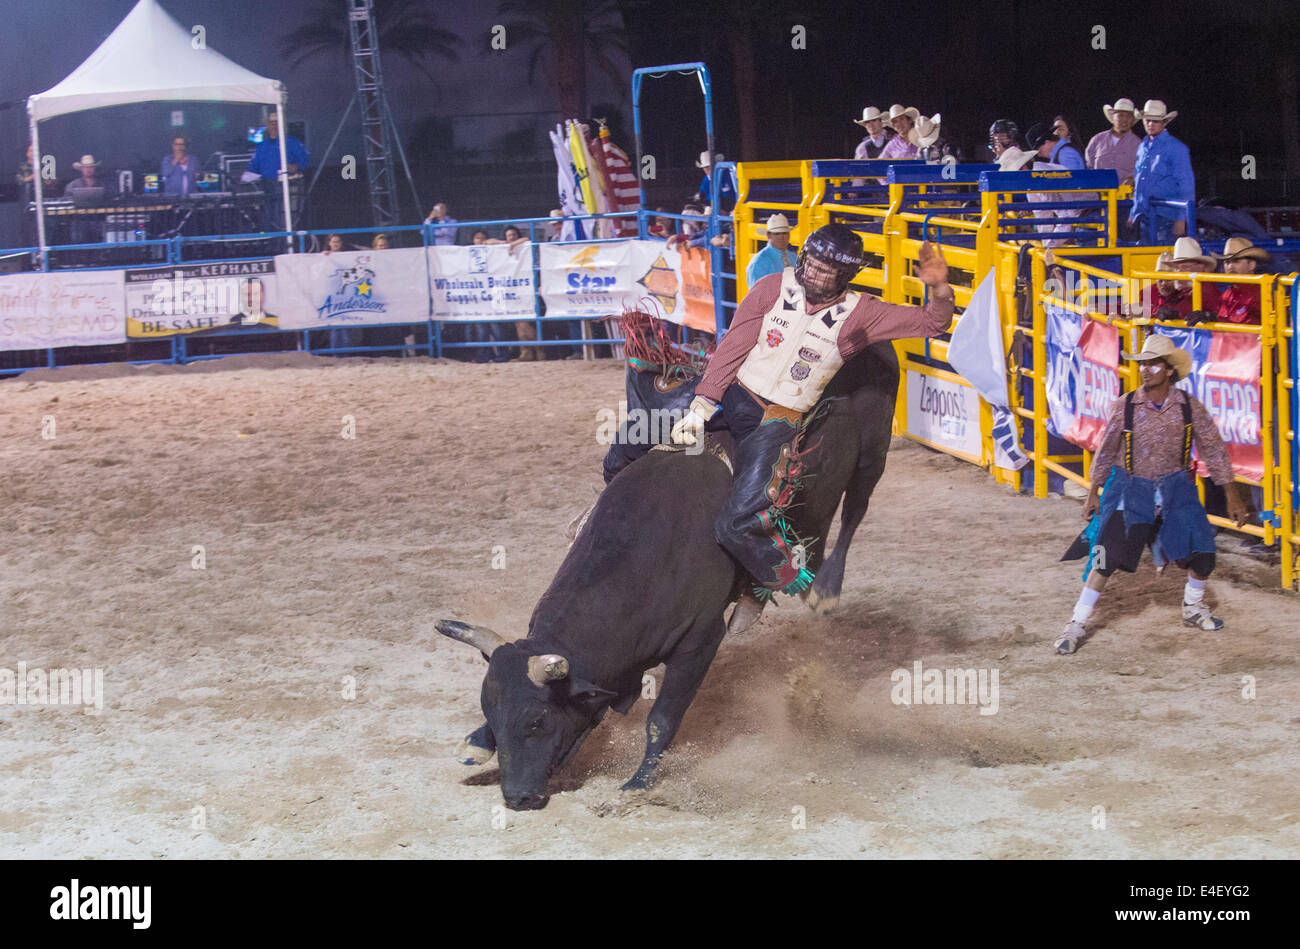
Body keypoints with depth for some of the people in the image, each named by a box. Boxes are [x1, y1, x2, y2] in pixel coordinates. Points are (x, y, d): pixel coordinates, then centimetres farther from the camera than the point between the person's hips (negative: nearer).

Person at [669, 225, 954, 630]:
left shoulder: (859, 314, -1)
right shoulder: (773, 288, 1)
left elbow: (931, 323, 0)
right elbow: (733, 346, -3)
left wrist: (940, 289, -22)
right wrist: (701, 405, -12)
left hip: (778, 419, -4)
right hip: (730, 394, 4)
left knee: (737, 524, -19)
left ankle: (789, 577, 7)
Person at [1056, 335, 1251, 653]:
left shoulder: (1189, 407, -6)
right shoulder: (1125, 406, -8)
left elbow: (1214, 450, 3)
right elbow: (1106, 451, 3)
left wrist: (1232, 495, 6)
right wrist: (1093, 494, 7)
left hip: (1175, 487, 2)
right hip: (1131, 487, -2)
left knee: (1202, 549, -5)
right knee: (1107, 557, -12)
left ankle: (1193, 609, 24)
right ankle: (1077, 624, -4)